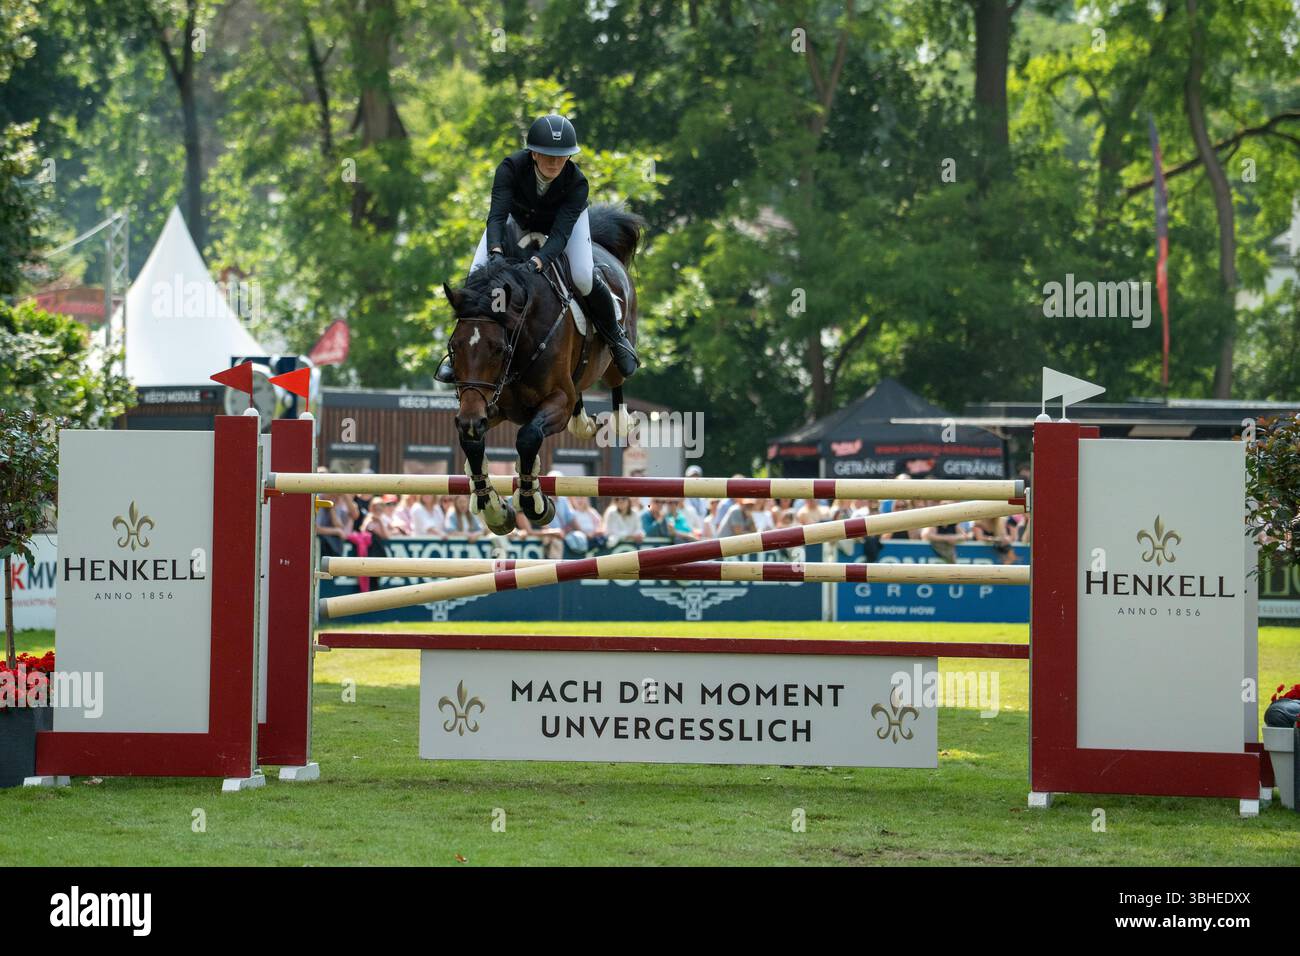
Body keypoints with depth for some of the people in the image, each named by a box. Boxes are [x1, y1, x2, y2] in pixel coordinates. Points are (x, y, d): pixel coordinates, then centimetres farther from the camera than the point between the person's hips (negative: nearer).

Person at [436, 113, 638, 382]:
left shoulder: (577, 183, -36)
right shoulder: (511, 167, -36)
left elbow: (560, 232, -42)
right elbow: (497, 215, -43)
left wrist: (537, 262, -61)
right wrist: (496, 251, -62)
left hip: (565, 216, -1)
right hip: (518, 216, 1)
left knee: (583, 277, -23)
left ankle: (615, 337, 5)